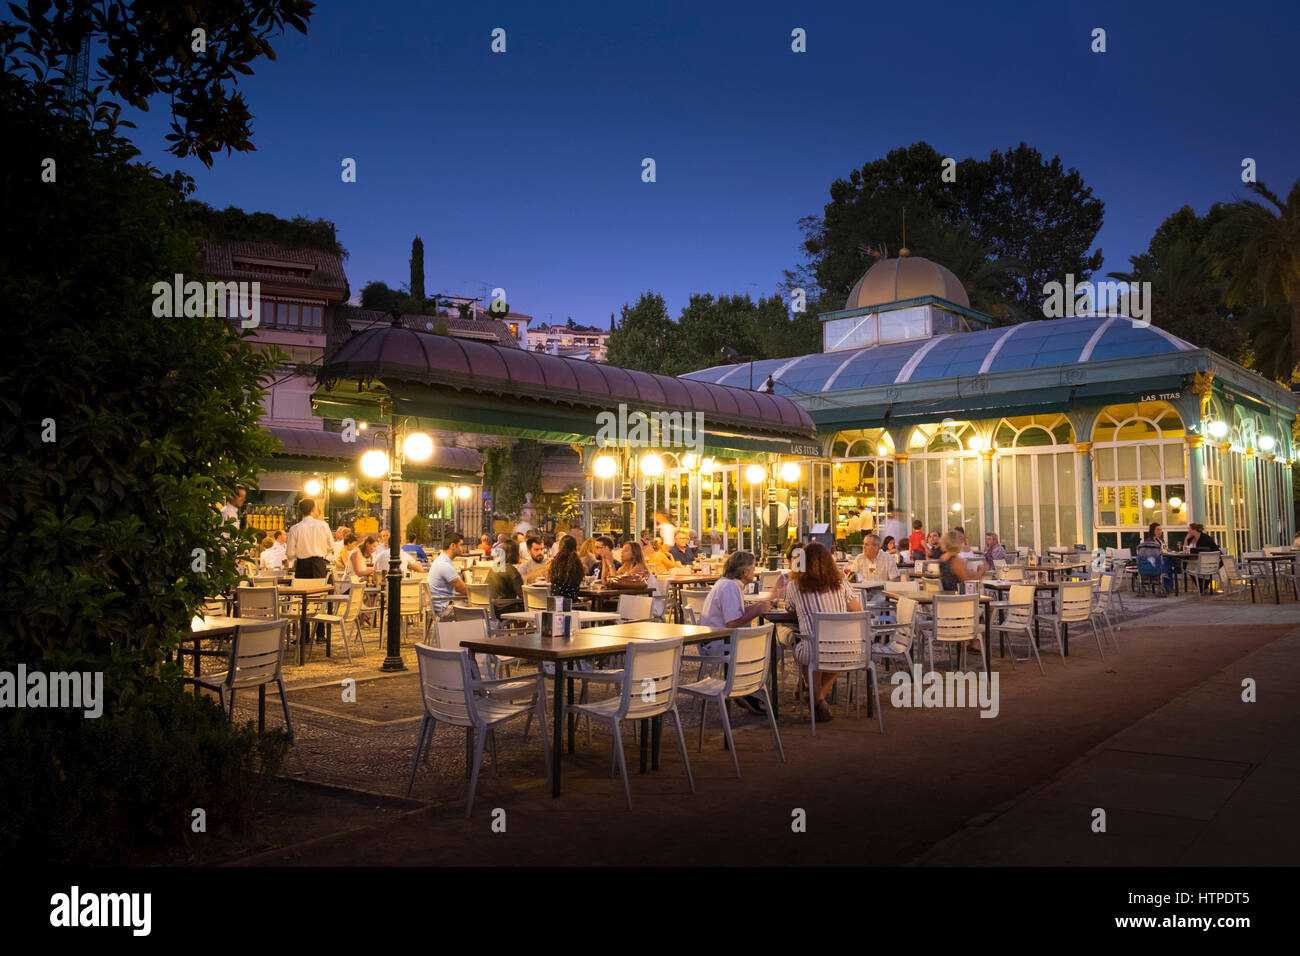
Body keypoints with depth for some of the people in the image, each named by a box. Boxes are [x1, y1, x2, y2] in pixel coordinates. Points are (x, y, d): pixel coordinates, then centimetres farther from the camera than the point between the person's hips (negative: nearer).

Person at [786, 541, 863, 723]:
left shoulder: (794, 586, 2)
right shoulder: (840, 582, 6)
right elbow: (857, 609, 16)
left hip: (813, 652, -2)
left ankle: (818, 698, 34)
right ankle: (821, 694, 37)